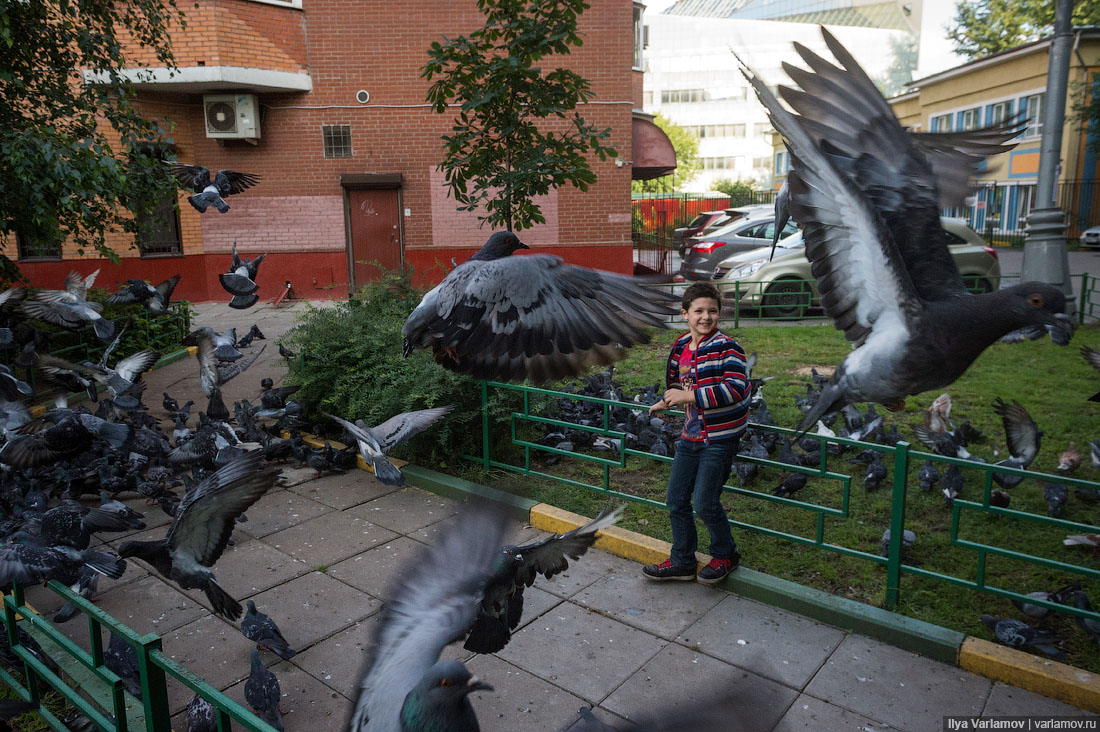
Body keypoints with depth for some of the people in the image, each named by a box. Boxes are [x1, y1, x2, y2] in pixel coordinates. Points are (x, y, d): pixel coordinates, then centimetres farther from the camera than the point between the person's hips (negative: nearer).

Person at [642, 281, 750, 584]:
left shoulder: (726, 347, -15)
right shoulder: (681, 347, 7)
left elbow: (735, 389, -27)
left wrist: (689, 396, -27)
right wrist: (668, 402, 9)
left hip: (720, 437, -7)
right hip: (691, 434, 8)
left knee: (705, 502, -4)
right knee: (675, 499, 11)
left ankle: (726, 555, 24)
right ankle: (682, 562, 28)